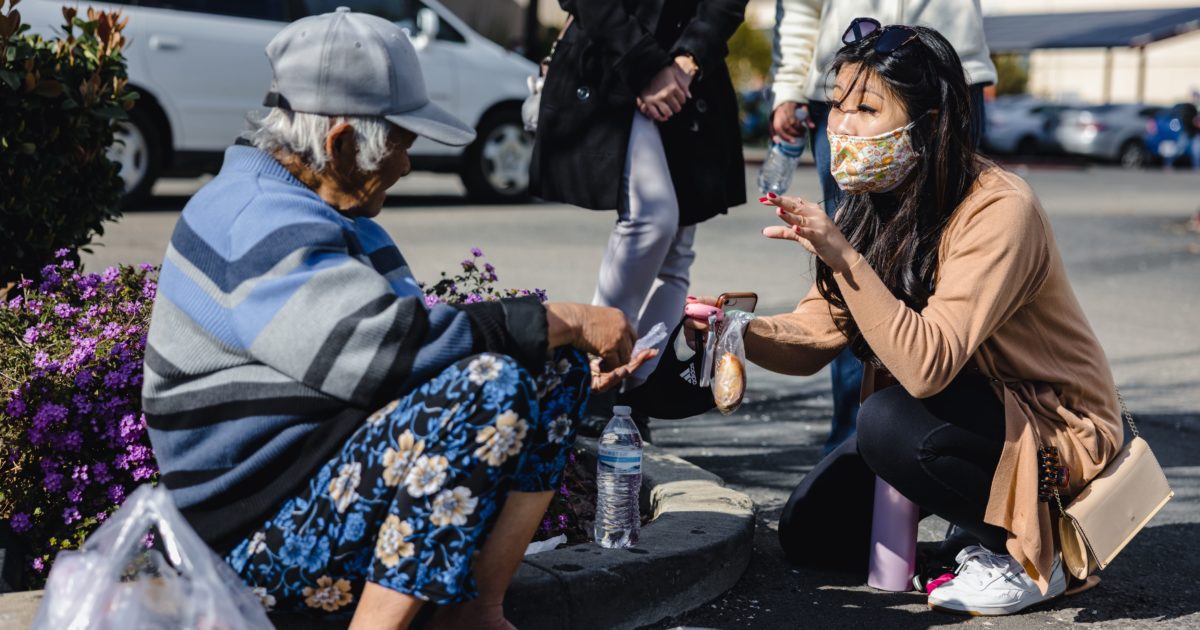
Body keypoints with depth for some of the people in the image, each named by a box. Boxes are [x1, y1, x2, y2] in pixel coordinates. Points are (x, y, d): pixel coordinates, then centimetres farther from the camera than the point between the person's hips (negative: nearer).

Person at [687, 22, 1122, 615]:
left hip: (1054, 425, -8)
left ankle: (1024, 555, -9)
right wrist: (738, 332, -25)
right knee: (809, 532, 2)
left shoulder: (998, 211, -28)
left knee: (889, 422, -33)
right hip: (962, 407, 8)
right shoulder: (877, 208, -2)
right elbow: (814, 336, -5)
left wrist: (845, 259, -44)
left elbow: (927, 365, -37)